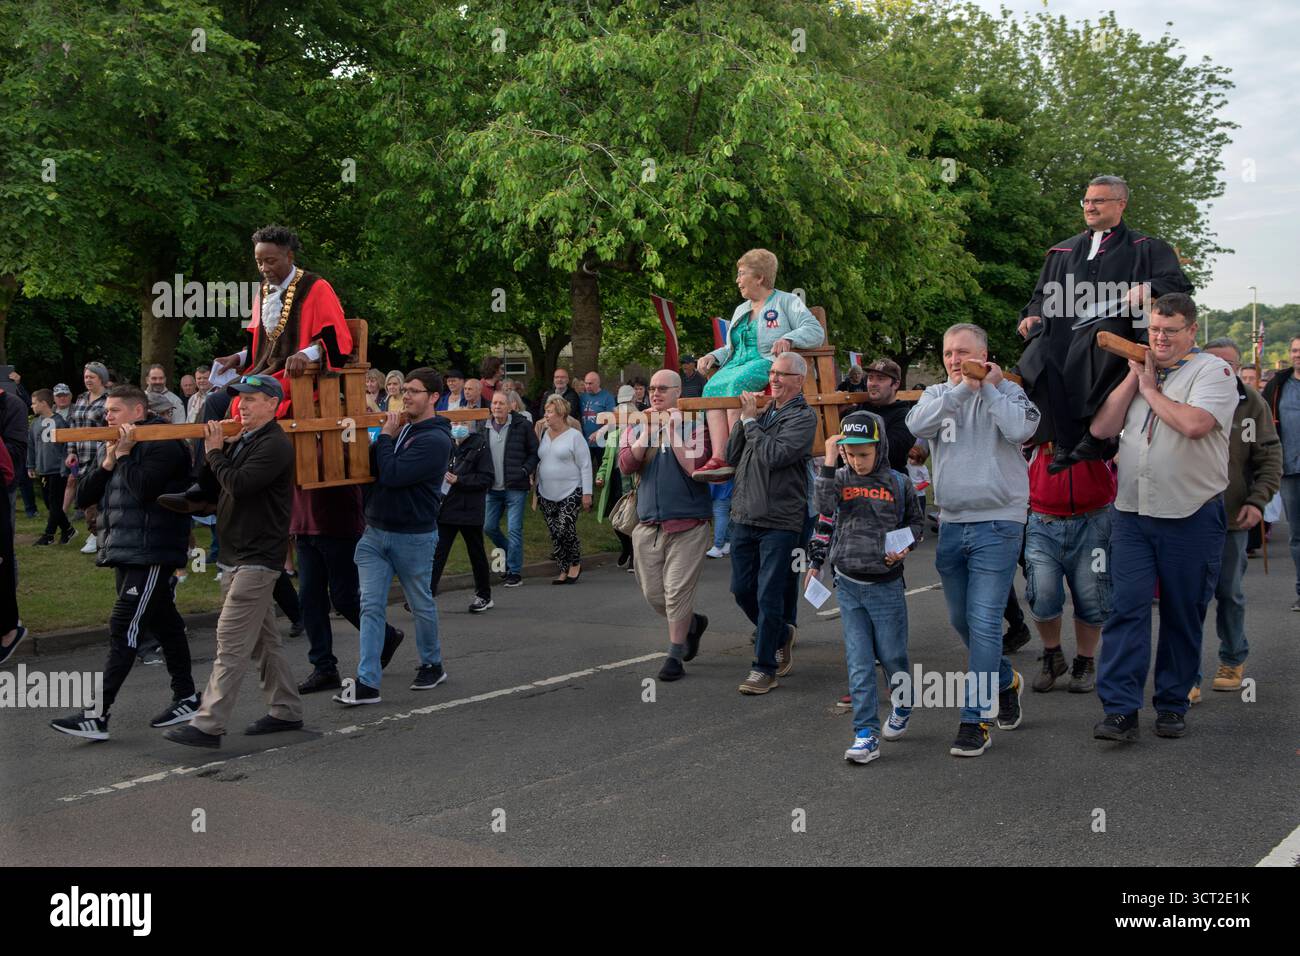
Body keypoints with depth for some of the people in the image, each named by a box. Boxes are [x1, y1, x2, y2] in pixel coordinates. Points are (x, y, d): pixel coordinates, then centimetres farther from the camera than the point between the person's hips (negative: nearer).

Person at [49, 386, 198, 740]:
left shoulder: (163, 444, -9)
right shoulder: (116, 445, 17)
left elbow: (143, 488, -24)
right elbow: (83, 497, 11)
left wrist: (124, 455, -12)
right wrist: (107, 462, -3)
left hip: (150, 554, -9)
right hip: (123, 552, 9)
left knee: (124, 629, -10)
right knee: (163, 624, 14)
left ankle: (98, 715, -9)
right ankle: (186, 698, 22)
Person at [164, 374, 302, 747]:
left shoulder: (274, 445, -14)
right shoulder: (243, 440, 16)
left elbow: (238, 484, -24)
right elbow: (216, 488, 19)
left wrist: (215, 453, -9)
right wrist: (219, 450, 5)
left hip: (256, 559, -10)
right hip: (236, 556, 10)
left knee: (231, 642, -10)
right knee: (264, 639, 15)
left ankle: (208, 725, -9)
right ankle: (286, 710, 24)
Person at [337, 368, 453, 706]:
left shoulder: (435, 440, -16)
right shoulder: (402, 427, 10)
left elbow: (391, 475, -23)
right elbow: (373, 468, 12)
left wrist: (386, 437, -11)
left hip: (413, 536, -7)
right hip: (375, 532, 7)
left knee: (422, 606, 11)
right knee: (371, 607, -1)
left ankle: (432, 665, 32)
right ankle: (367, 683, -2)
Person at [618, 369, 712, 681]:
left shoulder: (693, 427, -1)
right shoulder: (635, 428, 11)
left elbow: (696, 468, -15)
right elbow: (626, 465, -6)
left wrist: (674, 432, -14)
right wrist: (648, 431, -11)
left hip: (687, 525, -5)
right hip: (648, 524, 5)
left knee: (678, 591, -8)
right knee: (652, 593, 10)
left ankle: (675, 656, 5)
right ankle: (693, 623, 36)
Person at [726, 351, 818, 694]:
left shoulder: (803, 416, -7)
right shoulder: (762, 411, 14)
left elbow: (774, 456, -20)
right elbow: (732, 454, 8)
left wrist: (751, 421, -10)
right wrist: (743, 419, -4)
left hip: (780, 521, -7)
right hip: (744, 517, 7)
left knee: (769, 596, -4)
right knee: (742, 589, 13)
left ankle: (765, 668, 8)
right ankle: (781, 635, 36)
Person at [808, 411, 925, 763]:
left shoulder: (898, 483, -1)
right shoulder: (840, 479, 1)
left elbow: (916, 521, 13)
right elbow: (824, 509, -18)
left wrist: (905, 546, -6)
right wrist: (829, 460, -20)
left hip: (886, 585, -1)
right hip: (848, 584, 1)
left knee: (891, 655, 8)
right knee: (859, 661, -1)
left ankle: (903, 704, 38)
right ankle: (866, 734, 2)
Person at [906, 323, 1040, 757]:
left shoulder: (1007, 391, 0)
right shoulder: (937, 394, 9)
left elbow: (1019, 429, -21)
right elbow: (918, 424, -12)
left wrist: (989, 388, -10)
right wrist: (963, 388, -16)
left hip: (997, 524, -5)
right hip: (951, 522, 5)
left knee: (984, 621, -9)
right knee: (961, 620, 17)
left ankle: (976, 719, -2)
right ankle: (1005, 681, 41)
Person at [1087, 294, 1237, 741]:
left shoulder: (1212, 370, -4)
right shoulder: (1138, 371, 14)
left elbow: (1194, 424, -22)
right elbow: (1101, 428, 4)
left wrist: (1151, 388, -8)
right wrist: (1134, 375, -1)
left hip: (1192, 516, -3)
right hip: (1132, 511, 4)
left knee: (1183, 615, 7)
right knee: (1126, 607, -6)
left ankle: (1172, 705, 20)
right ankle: (1120, 710, -6)